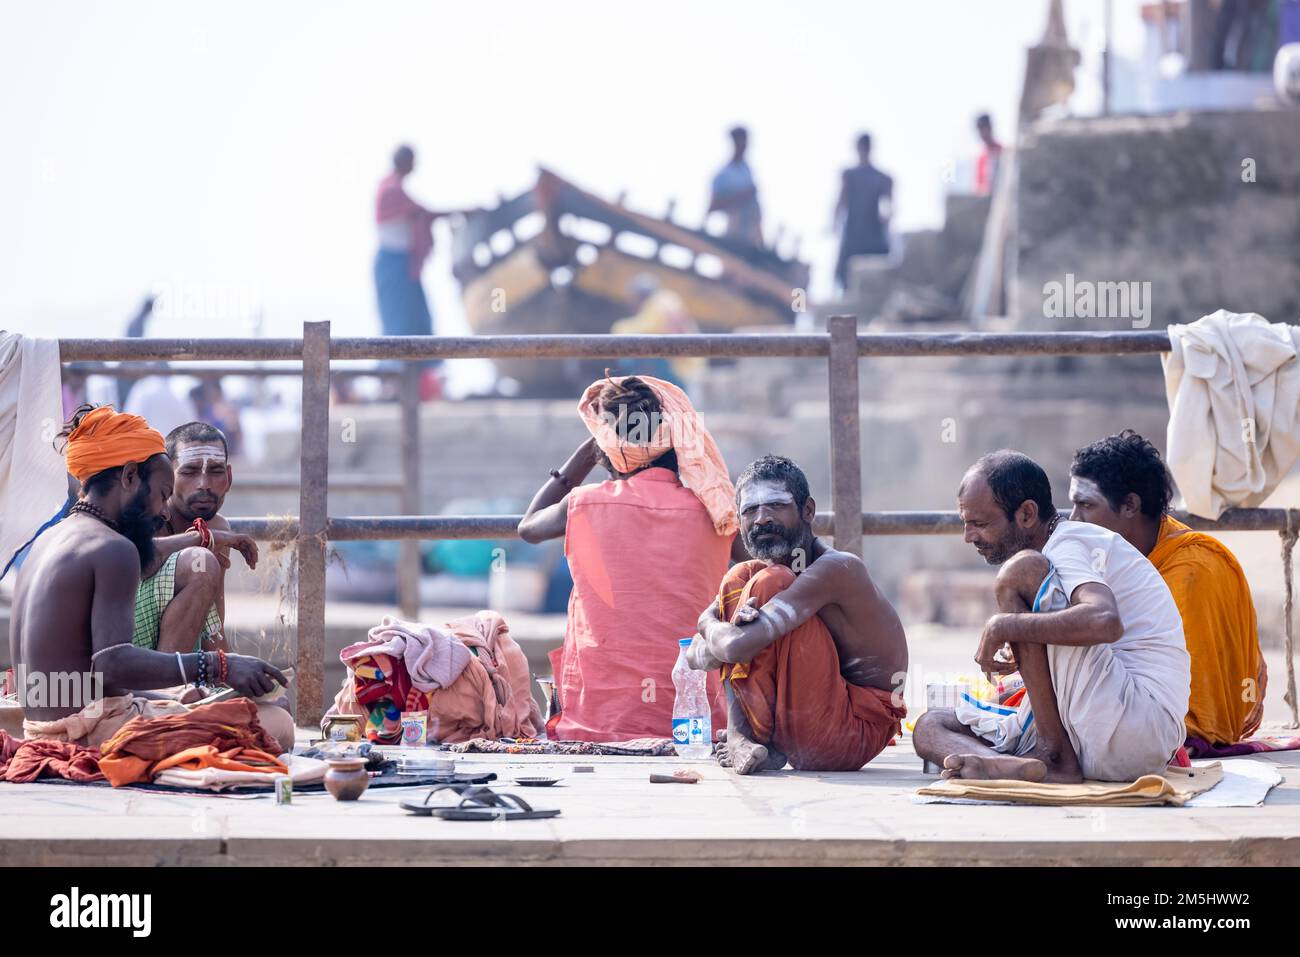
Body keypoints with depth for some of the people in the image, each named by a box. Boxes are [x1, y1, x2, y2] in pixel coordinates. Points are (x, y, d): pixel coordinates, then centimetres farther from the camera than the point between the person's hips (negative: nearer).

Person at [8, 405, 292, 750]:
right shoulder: (113, 549, -13)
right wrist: (218, 666, -28)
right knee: (277, 724, -11)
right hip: (98, 735, -10)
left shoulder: (46, 542, 17)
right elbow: (112, 663, -25)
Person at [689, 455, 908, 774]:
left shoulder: (836, 568, -19)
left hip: (858, 733, -9)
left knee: (769, 582, -18)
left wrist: (708, 624, -6)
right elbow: (694, 656, 1)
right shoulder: (759, 571, 10)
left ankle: (747, 738, -14)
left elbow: (738, 646, -29)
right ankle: (740, 736, -9)